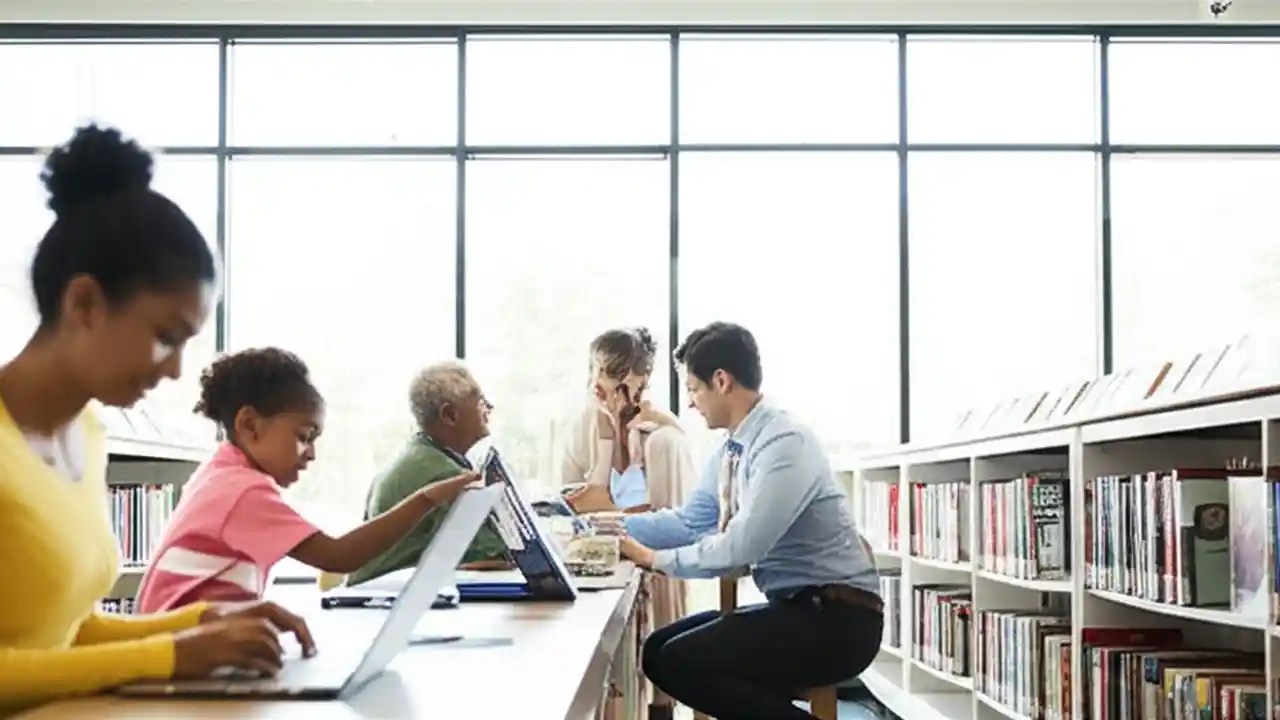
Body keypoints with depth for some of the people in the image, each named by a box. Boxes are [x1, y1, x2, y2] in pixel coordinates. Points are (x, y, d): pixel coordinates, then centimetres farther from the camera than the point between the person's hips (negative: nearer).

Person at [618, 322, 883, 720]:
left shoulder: (784, 445, -19)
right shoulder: (733, 448, 8)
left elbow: (739, 549, -24)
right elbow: (691, 522, 14)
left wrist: (656, 559, -14)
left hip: (834, 619, -9)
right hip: (796, 607, 9)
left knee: (676, 663, -17)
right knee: (660, 649, 4)